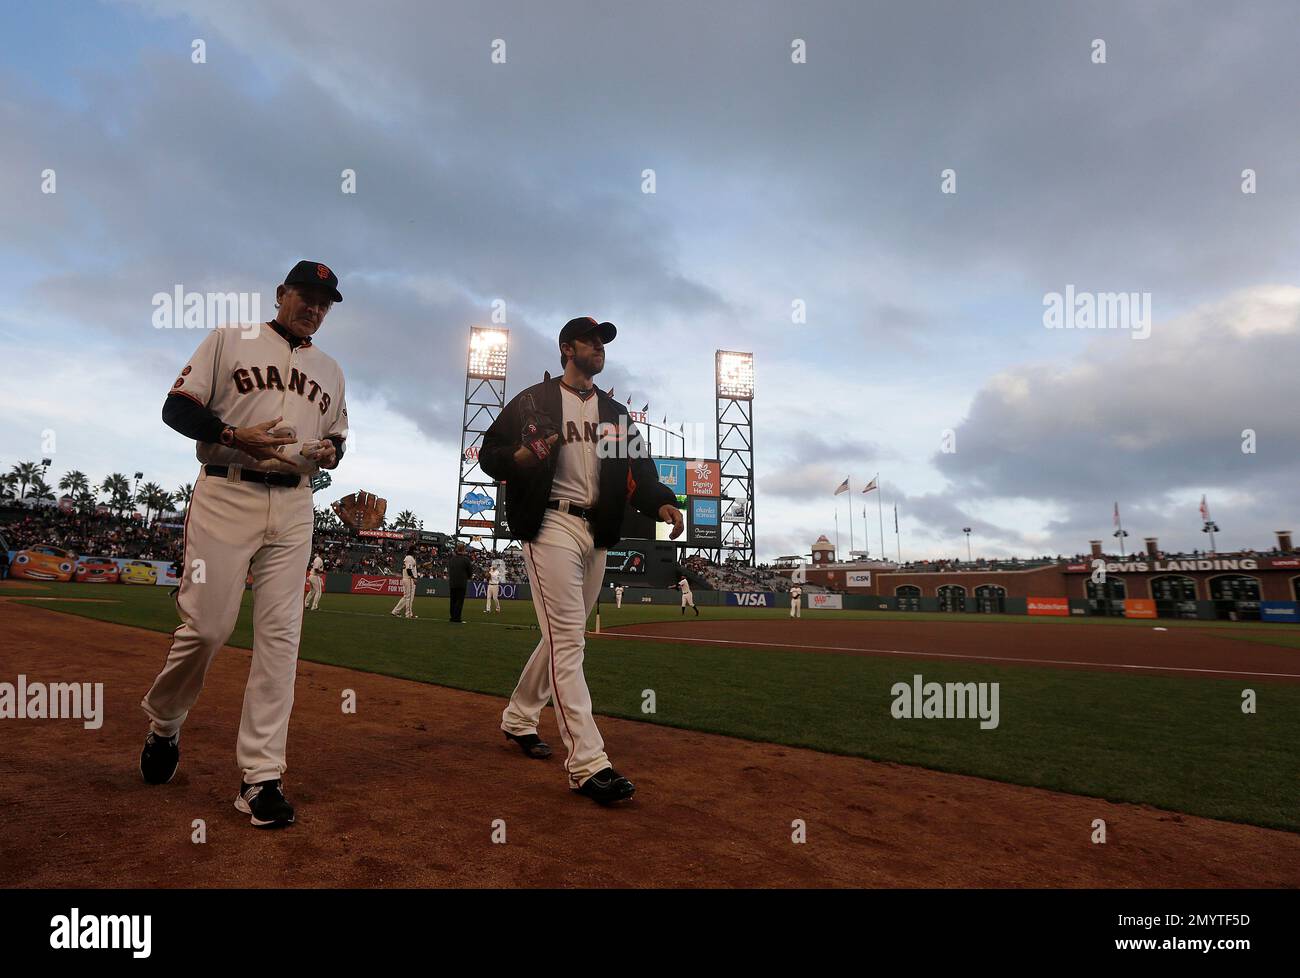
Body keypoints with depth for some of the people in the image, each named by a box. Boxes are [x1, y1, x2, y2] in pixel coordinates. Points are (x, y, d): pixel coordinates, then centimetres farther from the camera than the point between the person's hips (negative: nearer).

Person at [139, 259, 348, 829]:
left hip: (293, 506, 3)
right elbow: (177, 409, 2)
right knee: (206, 627, -5)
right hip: (225, 496, -3)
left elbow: (336, 438, 22)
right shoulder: (229, 341, 8)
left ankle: (261, 775, 2)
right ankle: (163, 724, 27)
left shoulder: (331, 370, 20)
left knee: (280, 636, -3)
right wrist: (235, 435, -16)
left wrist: (329, 453, -1)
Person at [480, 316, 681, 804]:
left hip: (597, 534, 7)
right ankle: (588, 762, -13)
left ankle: (518, 717, 35)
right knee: (567, 639, -12)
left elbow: (639, 466, 8)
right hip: (551, 526, -6)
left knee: (565, 635, 15)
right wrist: (521, 457, -20)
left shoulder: (616, 412, 18)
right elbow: (490, 455, 2)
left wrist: (660, 502, -11)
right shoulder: (533, 401, 2)